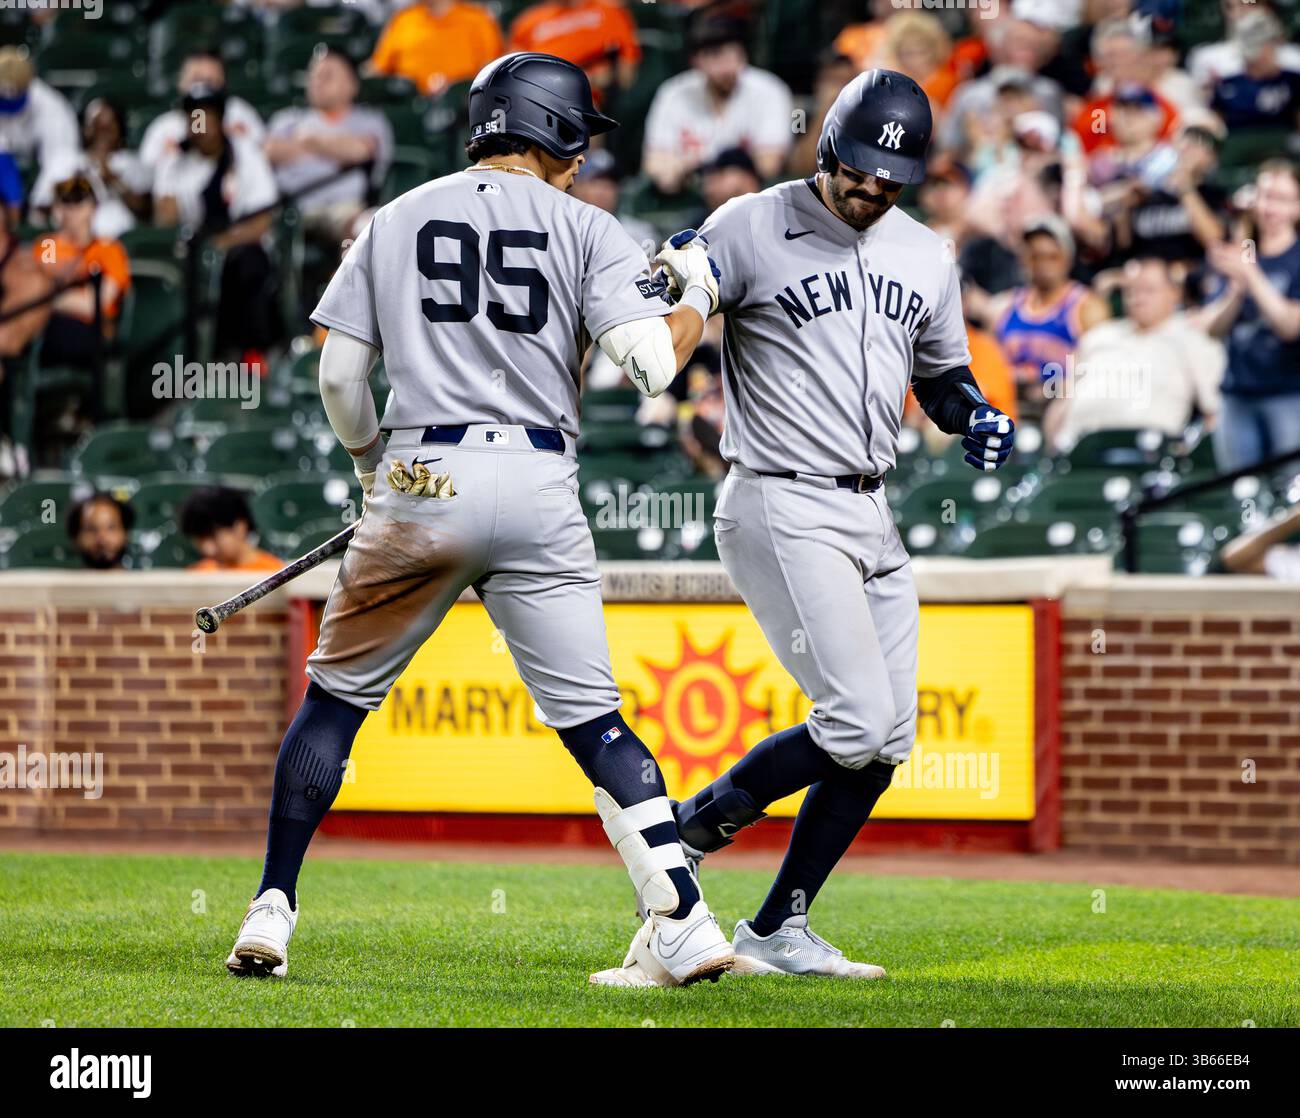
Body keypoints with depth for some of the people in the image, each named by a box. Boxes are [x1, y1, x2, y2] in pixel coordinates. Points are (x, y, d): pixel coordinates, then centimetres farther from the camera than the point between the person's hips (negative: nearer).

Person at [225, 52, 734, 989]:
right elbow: (650, 363, -7)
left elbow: (339, 374, 8)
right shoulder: (586, 231, 5)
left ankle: (271, 913, 8)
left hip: (421, 482, 1)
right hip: (539, 487, -1)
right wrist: (697, 297, 13)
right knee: (592, 717, 4)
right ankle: (685, 921, -6)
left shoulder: (396, 221, 11)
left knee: (337, 693, 14)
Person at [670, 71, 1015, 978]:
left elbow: (941, 376, 24)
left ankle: (774, 933, 12)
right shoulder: (751, 229, -7)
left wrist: (975, 415, 2)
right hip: (781, 506, -8)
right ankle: (683, 828, 3)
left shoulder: (927, 257, 12)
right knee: (856, 722, -17)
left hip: (872, 515, 8)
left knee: (886, 741, 4)